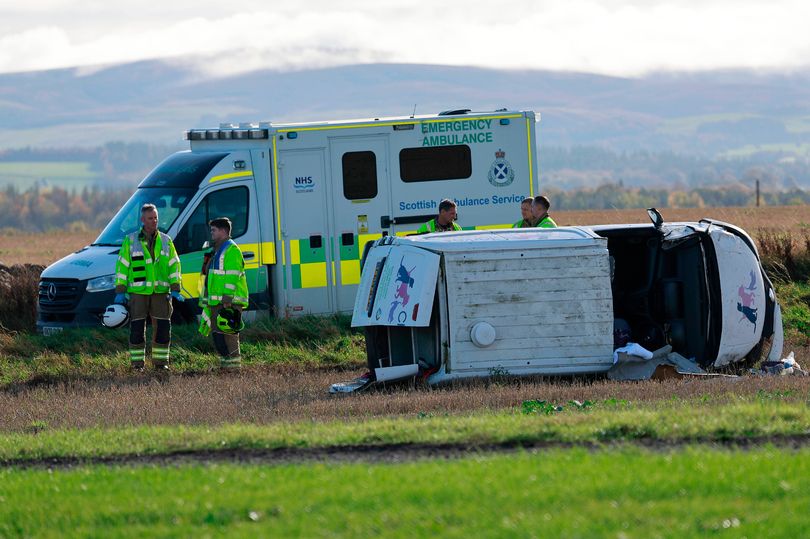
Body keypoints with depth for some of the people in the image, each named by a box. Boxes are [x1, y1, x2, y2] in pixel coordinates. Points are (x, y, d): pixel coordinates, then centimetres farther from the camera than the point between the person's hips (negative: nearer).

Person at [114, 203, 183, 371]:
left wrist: (175, 289, -2)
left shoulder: (166, 241, 10)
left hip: (161, 292, 2)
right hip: (138, 292, -2)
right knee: (137, 328, -3)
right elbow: (122, 266, 3)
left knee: (163, 327, 1)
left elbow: (174, 266, 8)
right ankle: (137, 362, 5)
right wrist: (120, 291, -3)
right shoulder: (130, 241, 4)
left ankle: (160, 361, 10)